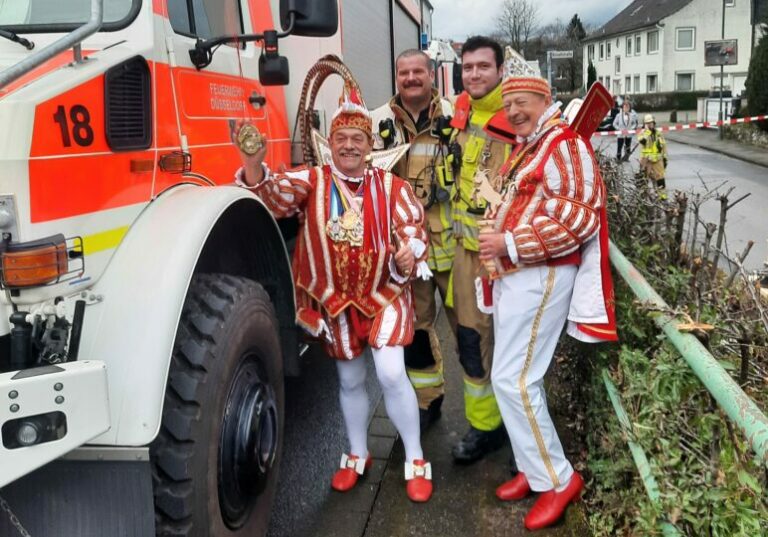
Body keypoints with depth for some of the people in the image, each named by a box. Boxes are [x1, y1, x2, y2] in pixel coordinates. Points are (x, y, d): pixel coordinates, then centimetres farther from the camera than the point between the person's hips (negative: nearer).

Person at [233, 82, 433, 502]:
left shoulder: (390, 186, -2)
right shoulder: (311, 181, -2)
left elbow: (413, 228, -2)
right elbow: (270, 194, -16)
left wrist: (409, 253, -25)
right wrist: (252, 163, -36)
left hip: (385, 294, -1)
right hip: (335, 300, 1)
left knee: (391, 374, -12)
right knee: (350, 381, 15)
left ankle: (415, 461, 9)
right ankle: (357, 455, 37)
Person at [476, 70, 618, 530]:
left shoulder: (566, 145, -11)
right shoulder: (528, 148, 20)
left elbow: (579, 219, -21)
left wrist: (510, 244, -20)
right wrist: (496, 240, 11)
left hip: (541, 275, -10)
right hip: (515, 274, 10)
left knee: (512, 379, -10)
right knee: (519, 377, 13)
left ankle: (558, 479, 4)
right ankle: (534, 469, 26)